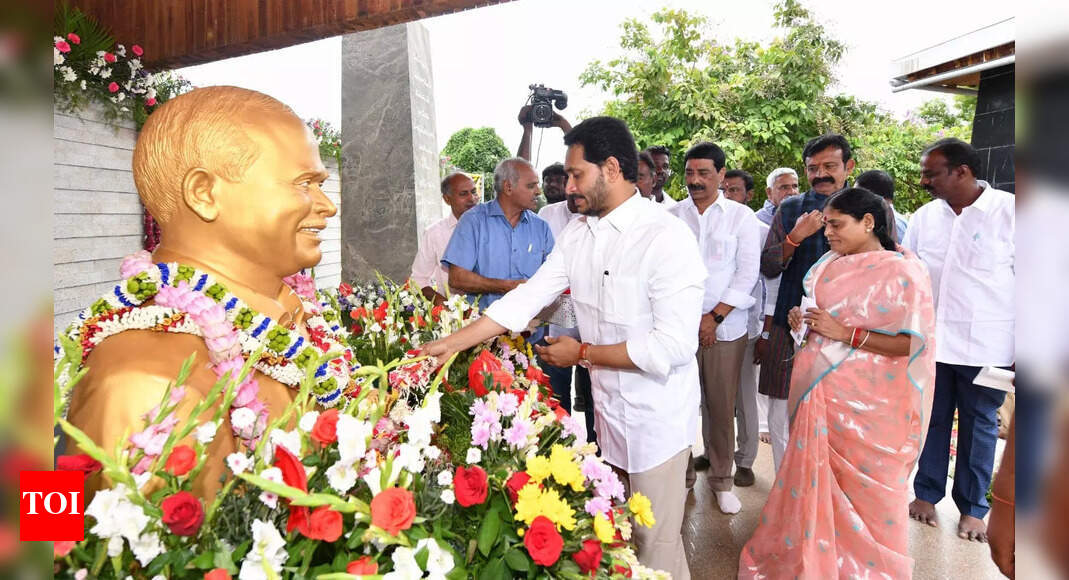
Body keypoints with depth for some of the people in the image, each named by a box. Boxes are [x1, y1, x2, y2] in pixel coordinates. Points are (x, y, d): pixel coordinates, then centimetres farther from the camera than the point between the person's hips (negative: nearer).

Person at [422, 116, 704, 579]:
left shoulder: (666, 238, -20)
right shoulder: (578, 233, 2)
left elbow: (673, 346, -24)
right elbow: (526, 299, 2)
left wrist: (584, 353, -14)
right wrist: (449, 344, -2)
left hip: (656, 418, -6)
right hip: (606, 407, 7)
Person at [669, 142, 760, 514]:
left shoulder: (741, 216, 3)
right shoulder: (671, 216, 6)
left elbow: (748, 272, -1)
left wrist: (715, 316, -8)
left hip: (725, 328, -1)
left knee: (721, 406, 6)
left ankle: (721, 478, 23)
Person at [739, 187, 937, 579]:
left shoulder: (903, 272, -11)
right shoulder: (830, 263, 9)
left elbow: (912, 343, -16)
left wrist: (845, 333, -20)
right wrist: (802, 319, 0)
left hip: (864, 404, -6)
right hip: (818, 393, 6)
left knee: (862, 490, 6)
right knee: (817, 481, 14)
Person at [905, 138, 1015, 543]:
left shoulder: (1008, 212, -9)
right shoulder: (925, 217, 3)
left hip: (986, 346, -3)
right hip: (930, 342, 3)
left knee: (979, 426, 10)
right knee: (932, 421, 13)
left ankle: (973, 509, 26)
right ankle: (926, 494, 30)